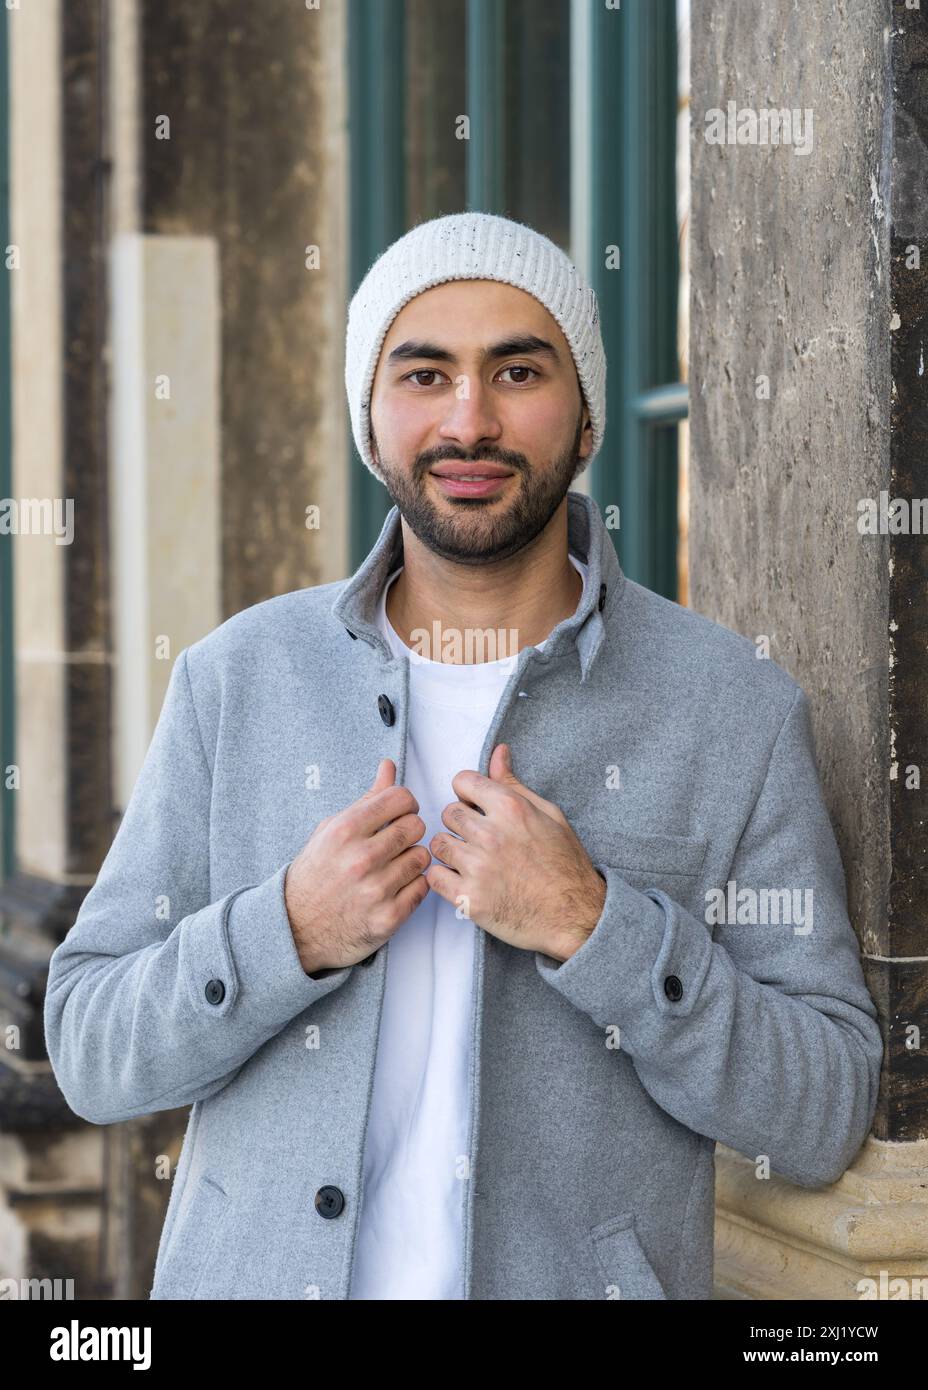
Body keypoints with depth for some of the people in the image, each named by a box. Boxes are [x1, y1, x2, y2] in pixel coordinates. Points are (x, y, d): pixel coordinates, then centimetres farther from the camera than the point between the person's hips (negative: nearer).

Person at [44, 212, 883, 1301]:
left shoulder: (739, 711, -6)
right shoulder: (236, 679, -2)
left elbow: (823, 1119, -9)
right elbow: (92, 1053, -1)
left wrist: (590, 925, -21)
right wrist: (291, 932, -18)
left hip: (578, 1279, -1)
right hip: (260, 1274, 1)